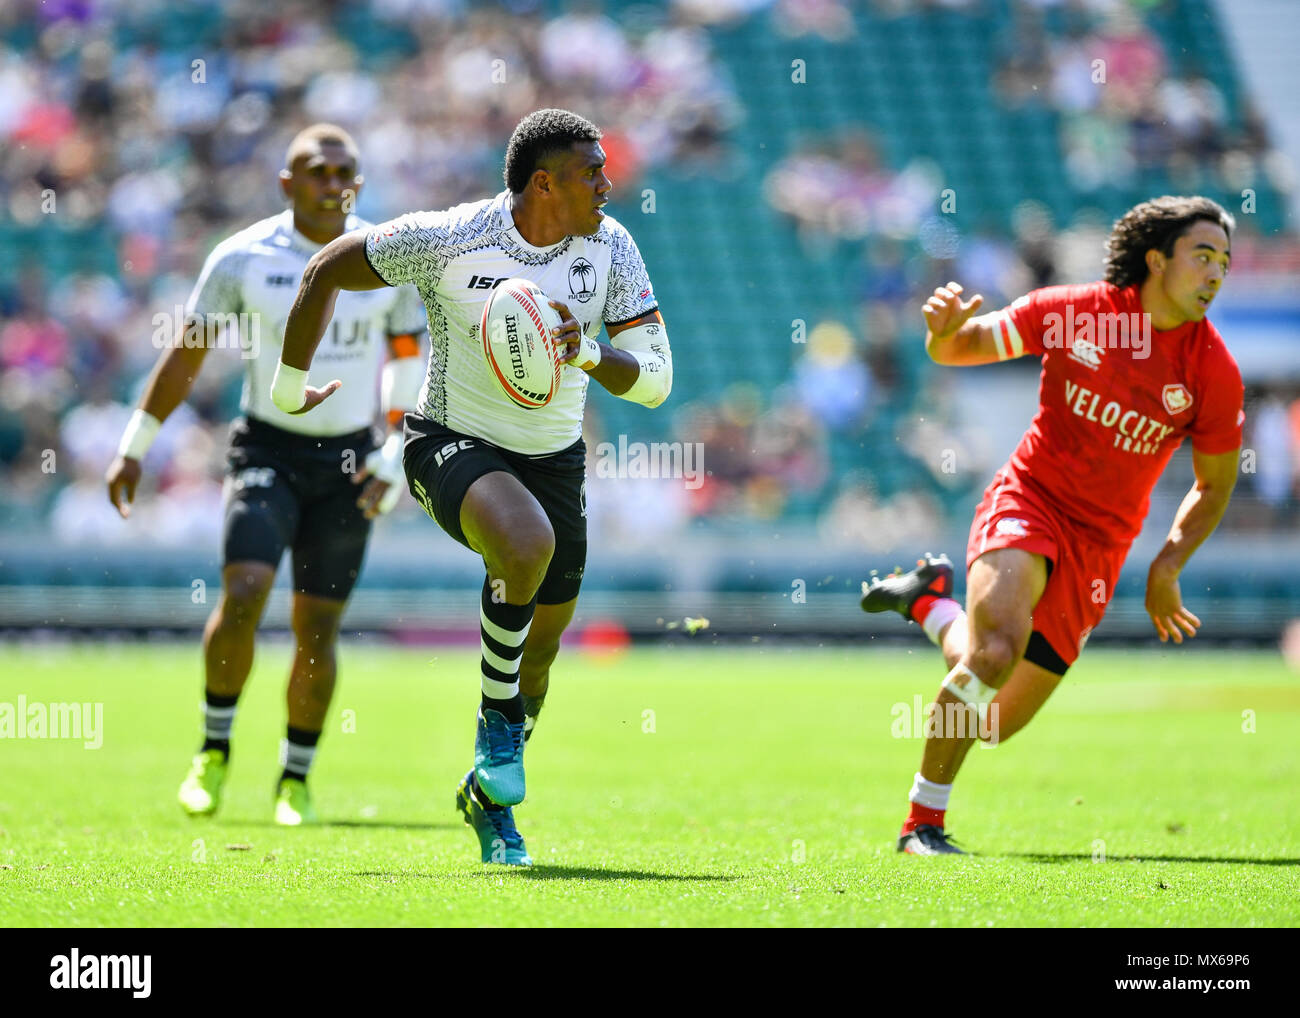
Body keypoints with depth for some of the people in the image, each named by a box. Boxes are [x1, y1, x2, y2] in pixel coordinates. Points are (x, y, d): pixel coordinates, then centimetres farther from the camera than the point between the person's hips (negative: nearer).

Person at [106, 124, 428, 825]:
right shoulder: (244, 259, -6)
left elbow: (411, 365, 6)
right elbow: (185, 353, 2)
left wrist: (394, 459, -4)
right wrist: (133, 447, 2)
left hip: (348, 460, 1)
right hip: (267, 447, -1)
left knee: (317, 628, 0)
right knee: (243, 594, -19)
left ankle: (296, 779, 17)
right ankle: (214, 749, 2)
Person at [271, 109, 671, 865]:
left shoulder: (610, 247, -10)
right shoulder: (447, 240, -20)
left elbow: (654, 379, -11)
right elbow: (326, 271, -6)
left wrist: (587, 353, -32)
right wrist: (290, 385, 4)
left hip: (553, 456, 5)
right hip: (452, 443, -5)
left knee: (542, 644, 11)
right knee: (526, 542, -35)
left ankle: (492, 794, 37)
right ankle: (498, 718, -11)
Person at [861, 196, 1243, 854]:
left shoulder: (1214, 372, -6)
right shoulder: (1067, 312, -8)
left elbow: (1215, 484, 7)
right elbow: (957, 349, 4)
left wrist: (1167, 566, -5)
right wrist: (945, 328, -20)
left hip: (1099, 545, 3)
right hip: (1027, 500, -3)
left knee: (998, 721, 2)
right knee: (997, 651, -30)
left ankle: (930, 602, 30)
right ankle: (923, 824, -12)